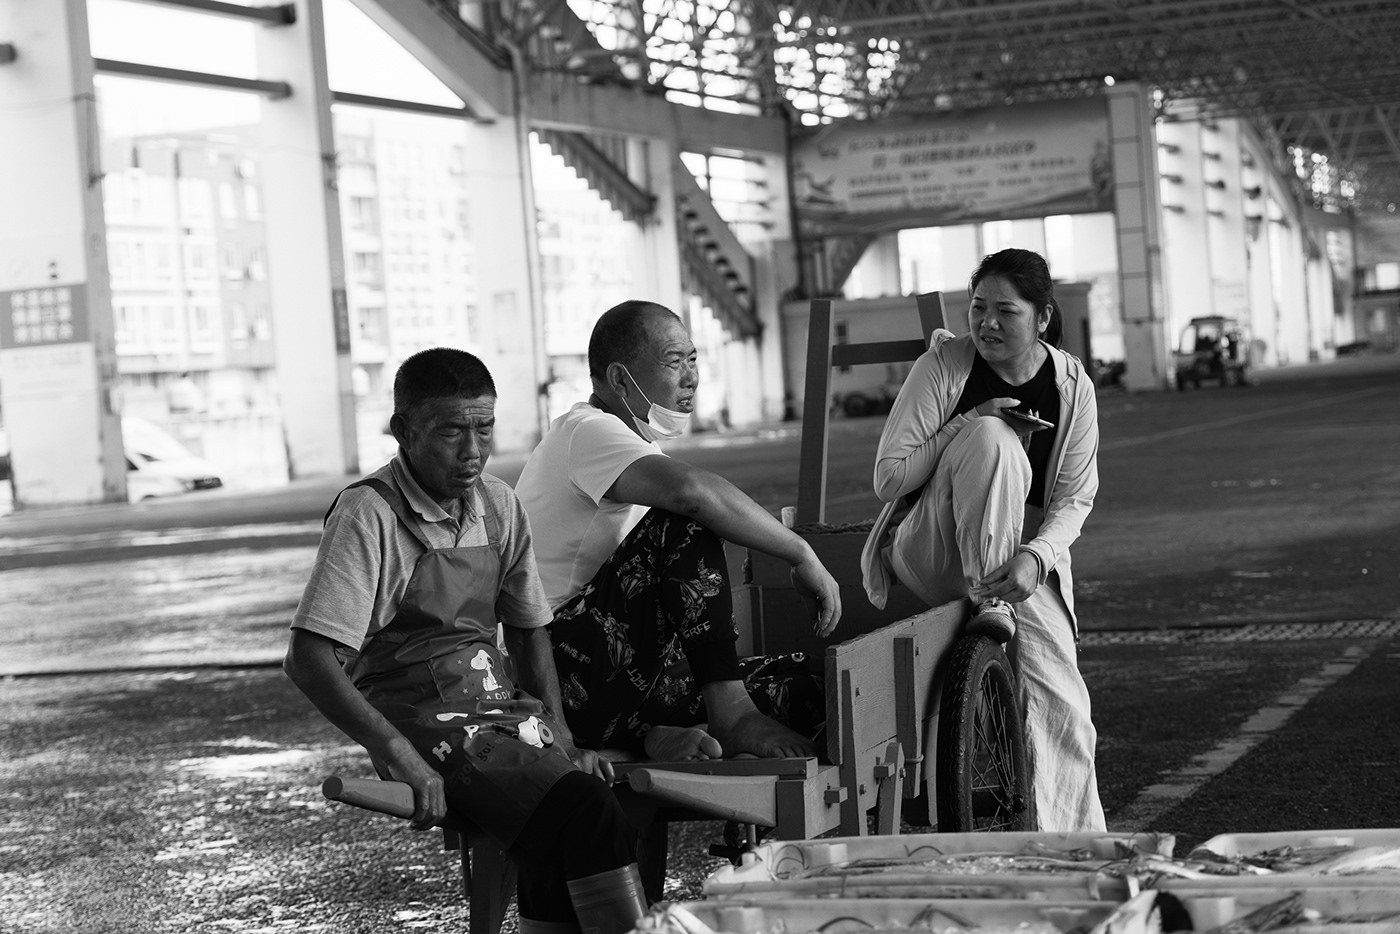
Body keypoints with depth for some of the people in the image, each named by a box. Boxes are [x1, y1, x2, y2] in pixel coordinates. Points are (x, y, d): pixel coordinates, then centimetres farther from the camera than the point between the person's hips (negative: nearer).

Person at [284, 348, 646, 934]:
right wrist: (400, 756, -25)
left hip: (504, 704, 6)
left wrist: (557, 733, 6)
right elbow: (308, 660, -17)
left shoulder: (499, 505, 10)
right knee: (585, 814, -28)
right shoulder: (369, 513, -10)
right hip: (422, 719, -6)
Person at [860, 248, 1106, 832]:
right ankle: (986, 603, -25)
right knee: (992, 437, -29)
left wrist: (1034, 557, -24)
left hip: (1027, 559, 2)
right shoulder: (943, 364, -8)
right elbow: (889, 478, -10)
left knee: (1060, 704, -19)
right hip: (933, 556, -2)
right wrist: (965, 430, -19)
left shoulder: (1072, 387, 0)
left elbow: (1074, 499, -5)